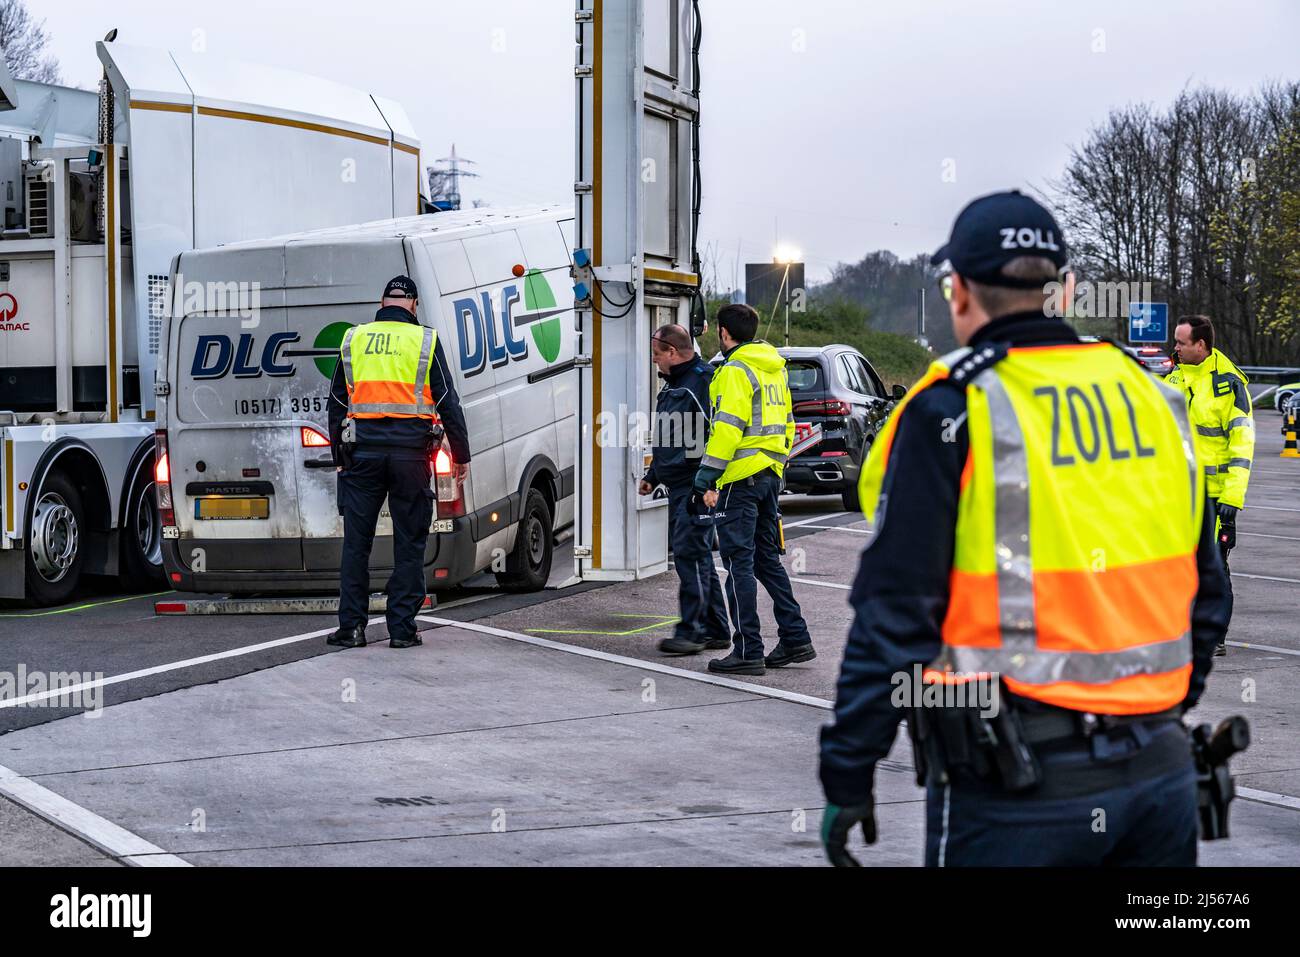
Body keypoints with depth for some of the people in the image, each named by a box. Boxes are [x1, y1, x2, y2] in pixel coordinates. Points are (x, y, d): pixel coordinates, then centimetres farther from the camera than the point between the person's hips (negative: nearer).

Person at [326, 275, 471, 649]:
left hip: (363, 451, 2)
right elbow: (448, 403, 1)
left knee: (356, 541, 7)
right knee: (408, 543, 4)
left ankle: (351, 626, 6)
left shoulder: (353, 339, 9)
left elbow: (337, 403, 13)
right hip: (410, 451, -2)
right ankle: (401, 629, 4)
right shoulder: (425, 341, 1)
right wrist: (461, 456, 8)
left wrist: (339, 456, 20)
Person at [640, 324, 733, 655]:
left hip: (697, 484, -10)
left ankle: (691, 630, -10)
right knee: (696, 556, 11)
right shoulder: (672, 385, 20)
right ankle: (715, 630, 17)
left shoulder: (703, 380, -12)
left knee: (690, 552, -12)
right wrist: (652, 476, 28)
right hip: (678, 485, 10)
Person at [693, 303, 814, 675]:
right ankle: (795, 639, 17)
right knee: (767, 559, 16)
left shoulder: (735, 370, -12)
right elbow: (786, 422, 22)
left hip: (741, 478, -9)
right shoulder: (773, 368, 16)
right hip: (770, 474, 9)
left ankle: (748, 651, -4)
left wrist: (707, 479, -20)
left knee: (739, 562, -5)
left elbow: (727, 428, -20)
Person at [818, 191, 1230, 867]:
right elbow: (1204, 592, 15)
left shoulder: (951, 413, -9)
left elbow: (894, 612, -11)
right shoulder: (1151, 398, 8)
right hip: (1161, 773, 5)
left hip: (1016, 789, -5)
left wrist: (847, 778, -4)